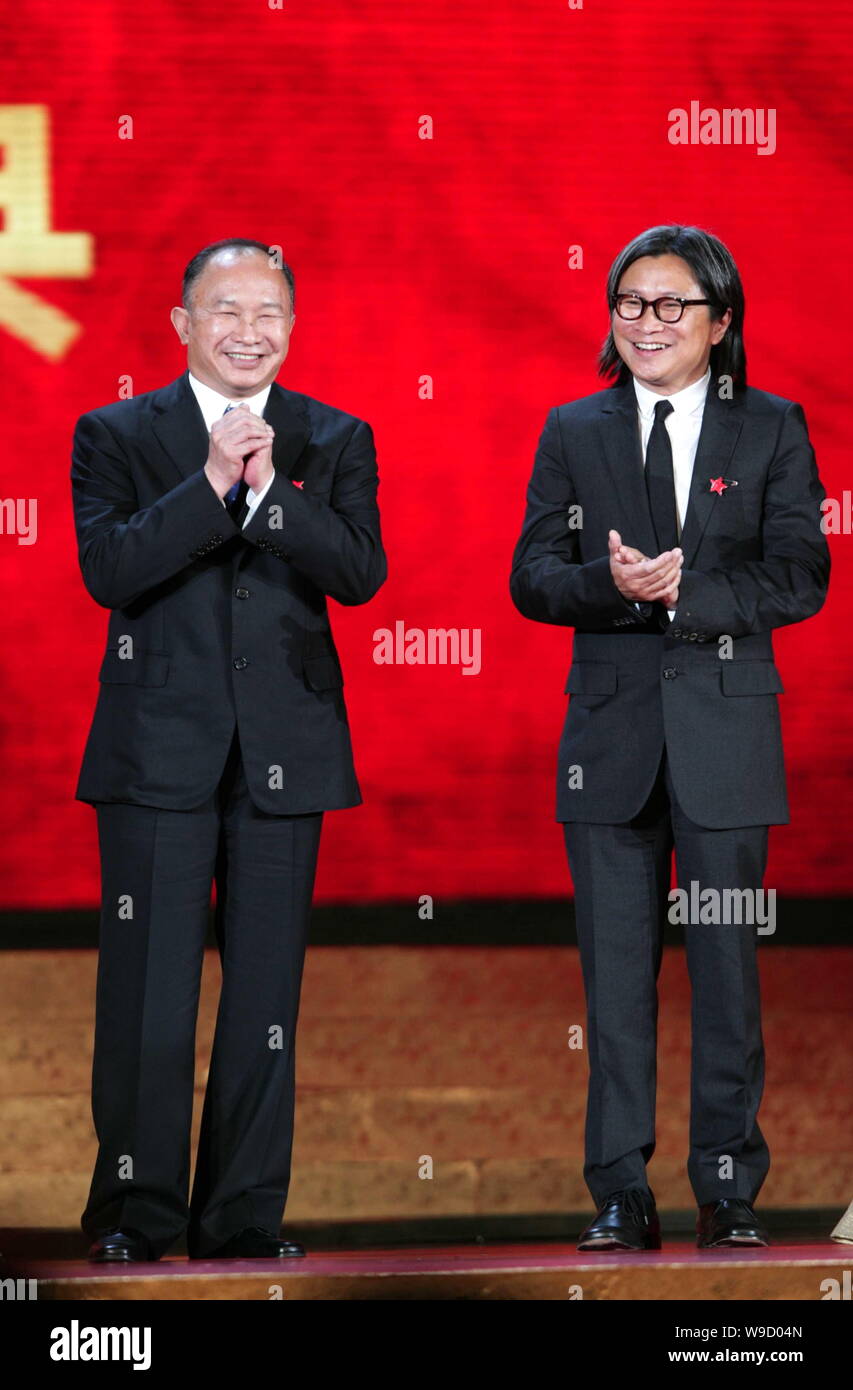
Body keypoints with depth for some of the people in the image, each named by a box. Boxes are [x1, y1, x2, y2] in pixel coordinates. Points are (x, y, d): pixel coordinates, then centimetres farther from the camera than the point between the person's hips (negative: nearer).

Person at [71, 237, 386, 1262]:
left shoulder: (336, 442, 9)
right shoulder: (117, 435, 4)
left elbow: (360, 572, -4)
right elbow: (107, 567, -10)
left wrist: (270, 490, -17)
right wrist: (210, 483, -18)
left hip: (284, 751, 2)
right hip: (159, 750, -2)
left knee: (265, 996, 4)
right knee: (147, 994, -3)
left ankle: (244, 1217, 10)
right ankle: (135, 1213, 5)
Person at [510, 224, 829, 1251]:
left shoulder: (772, 429, 5)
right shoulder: (573, 432, 10)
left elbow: (801, 577, -4)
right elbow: (532, 579, 4)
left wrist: (685, 590, -17)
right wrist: (611, 586, -17)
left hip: (724, 732, -1)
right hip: (611, 732, 2)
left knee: (727, 967, 1)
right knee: (615, 974, 3)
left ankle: (728, 1187, 8)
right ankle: (620, 1195, 7)